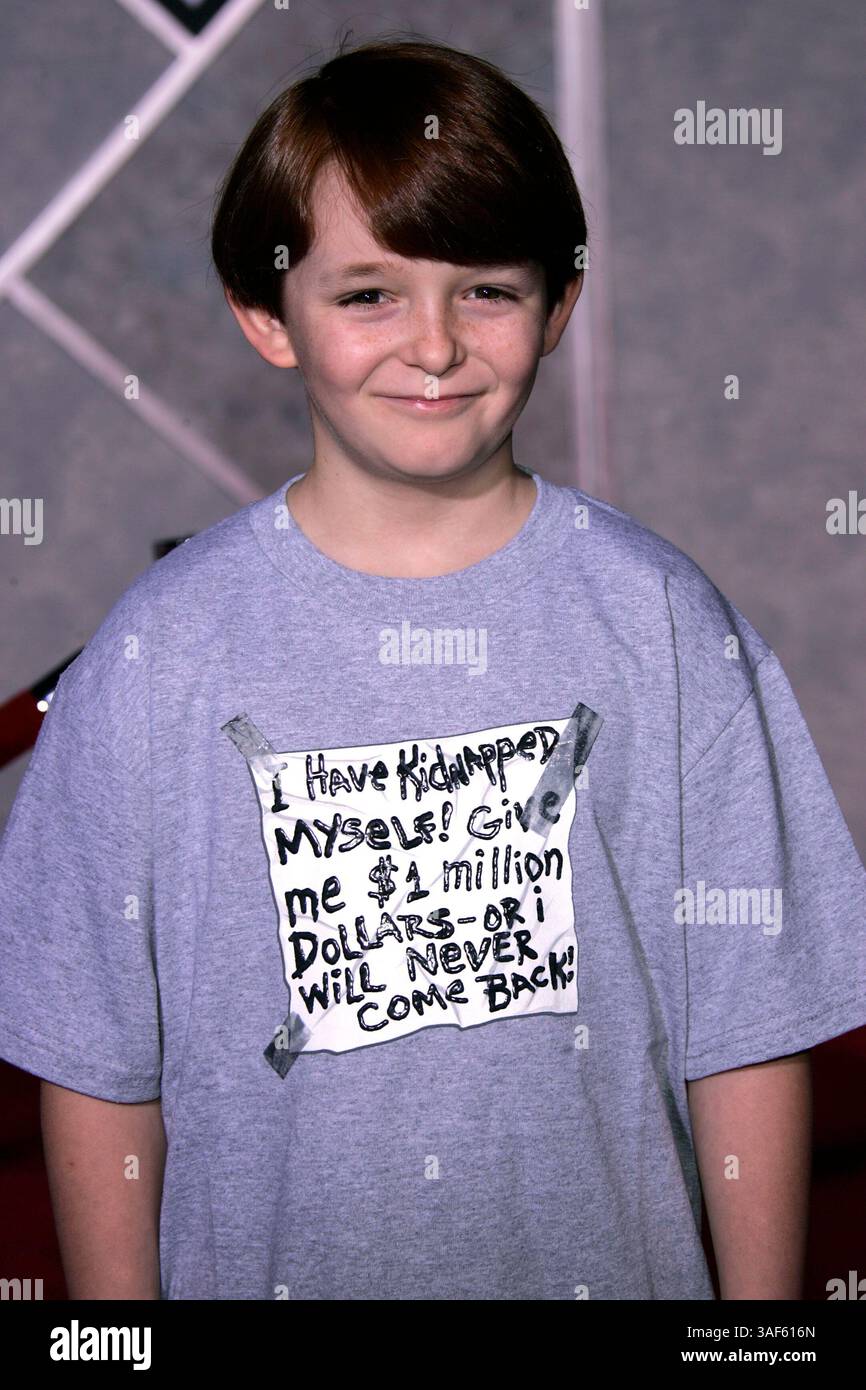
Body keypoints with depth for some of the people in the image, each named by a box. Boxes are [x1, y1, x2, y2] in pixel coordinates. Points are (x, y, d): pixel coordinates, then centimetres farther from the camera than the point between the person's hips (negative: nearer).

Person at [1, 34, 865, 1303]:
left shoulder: (663, 623, -8)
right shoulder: (164, 649, -10)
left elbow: (747, 1032, -4)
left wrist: (762, 1310, -4)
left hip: (605, 1262, 1)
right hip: (267, 1265, 0)